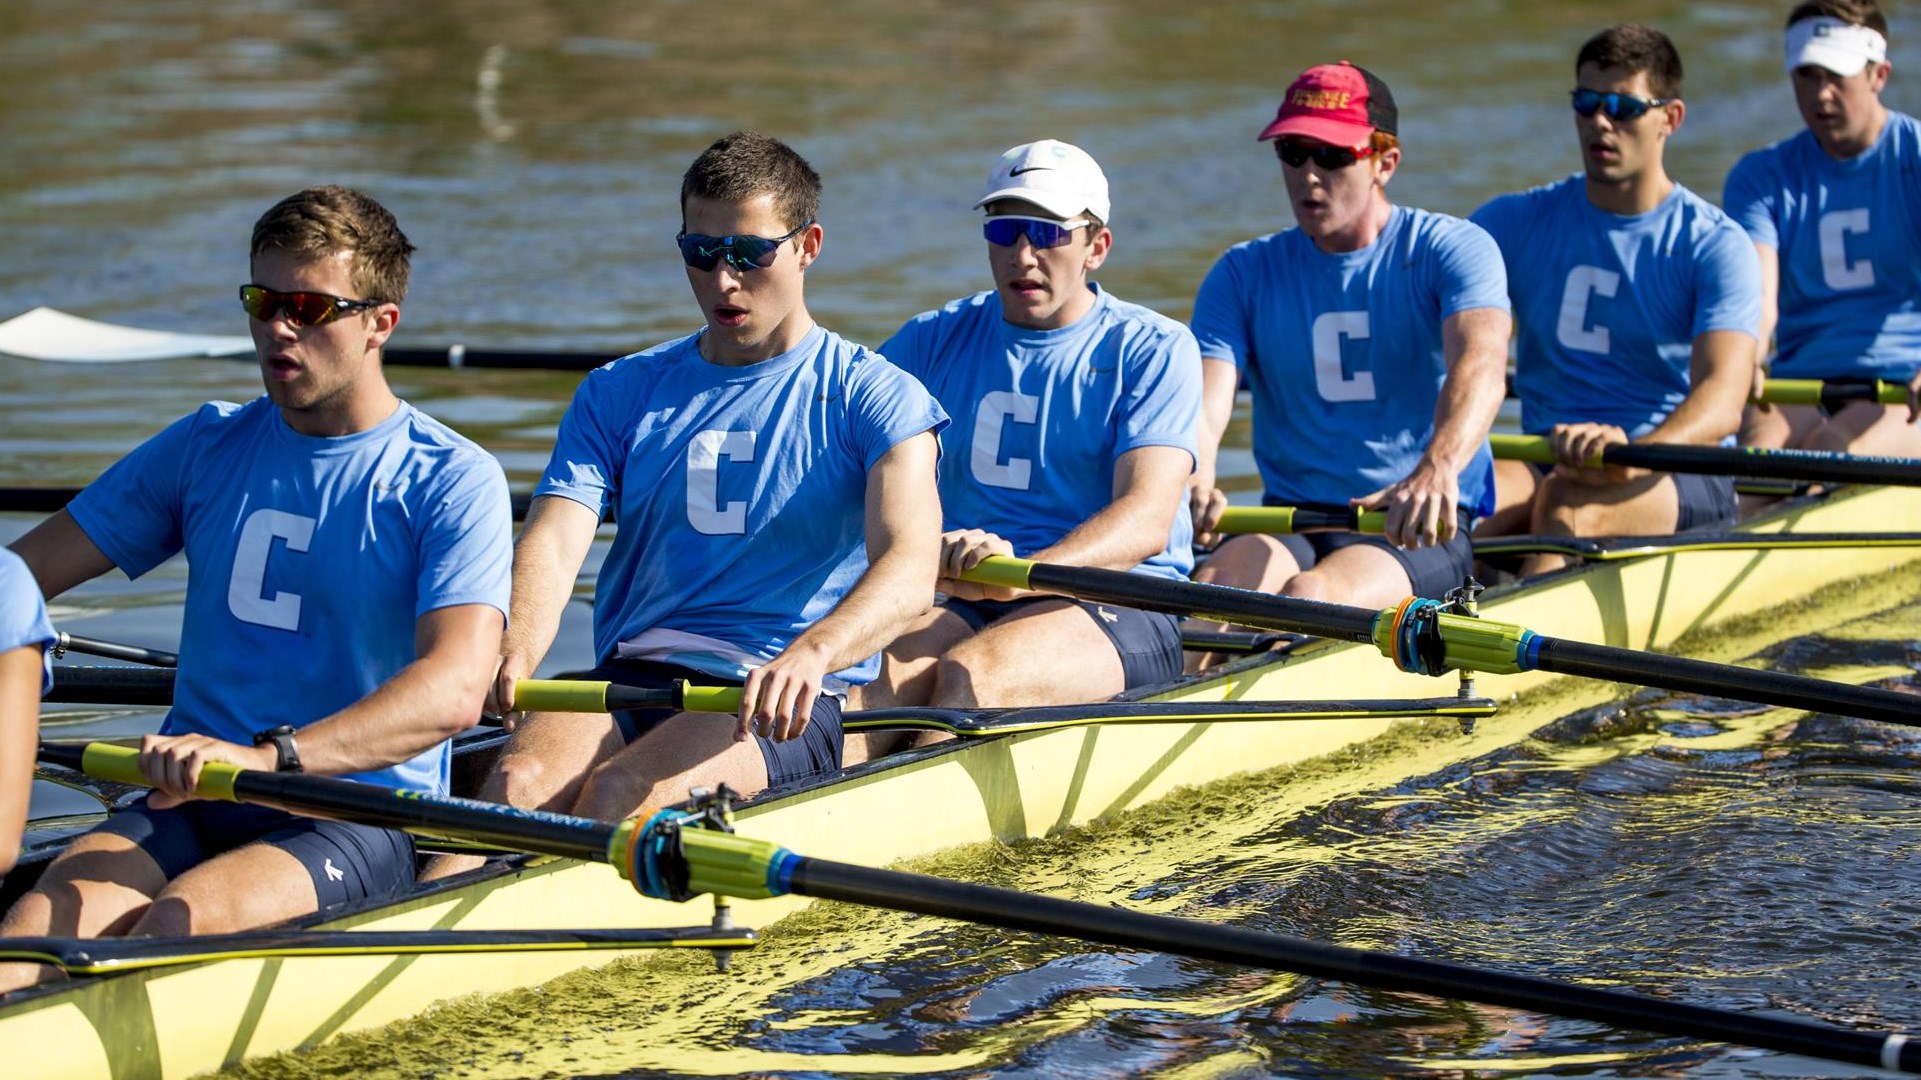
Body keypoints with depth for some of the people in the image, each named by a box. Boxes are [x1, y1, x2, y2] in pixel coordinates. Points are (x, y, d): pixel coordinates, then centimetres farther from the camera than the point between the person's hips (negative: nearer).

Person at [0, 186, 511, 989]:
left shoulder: (453, 480, -2)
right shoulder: (206, 447, 14)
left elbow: (454, 691, -18)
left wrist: (267, 758, -32)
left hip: (363, 815, -3)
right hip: (189, 807, 3)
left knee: (181, 921, -34)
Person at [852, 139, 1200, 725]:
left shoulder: (1152, 349, 1)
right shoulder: (937, 340, 15)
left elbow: (1146, 521, -14)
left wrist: (1022, 576, -33)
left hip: (1117, 604, -3)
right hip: (962, 601, 3)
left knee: (969, 675, -34)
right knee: (887, 671, -31)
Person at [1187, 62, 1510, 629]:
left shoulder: (1451, 249, -1)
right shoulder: (1244, 273, 9)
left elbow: (1480, 364, -21)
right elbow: (1204, 405, -6)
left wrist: (1438, 470, -44)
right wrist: (1195, 485, -33)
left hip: (1424, 529, -3)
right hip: (1290, 524, 3)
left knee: (1307, 596, -34)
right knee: (1212, 584, -31)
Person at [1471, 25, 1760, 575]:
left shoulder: (1715, 246, -2)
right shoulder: (1517, 223, 11)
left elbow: (1721, 402, -17)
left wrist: (1634, 455, -39)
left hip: (1683, 477, -3)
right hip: (1547, 462, 3)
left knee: (1566, 503, -37)